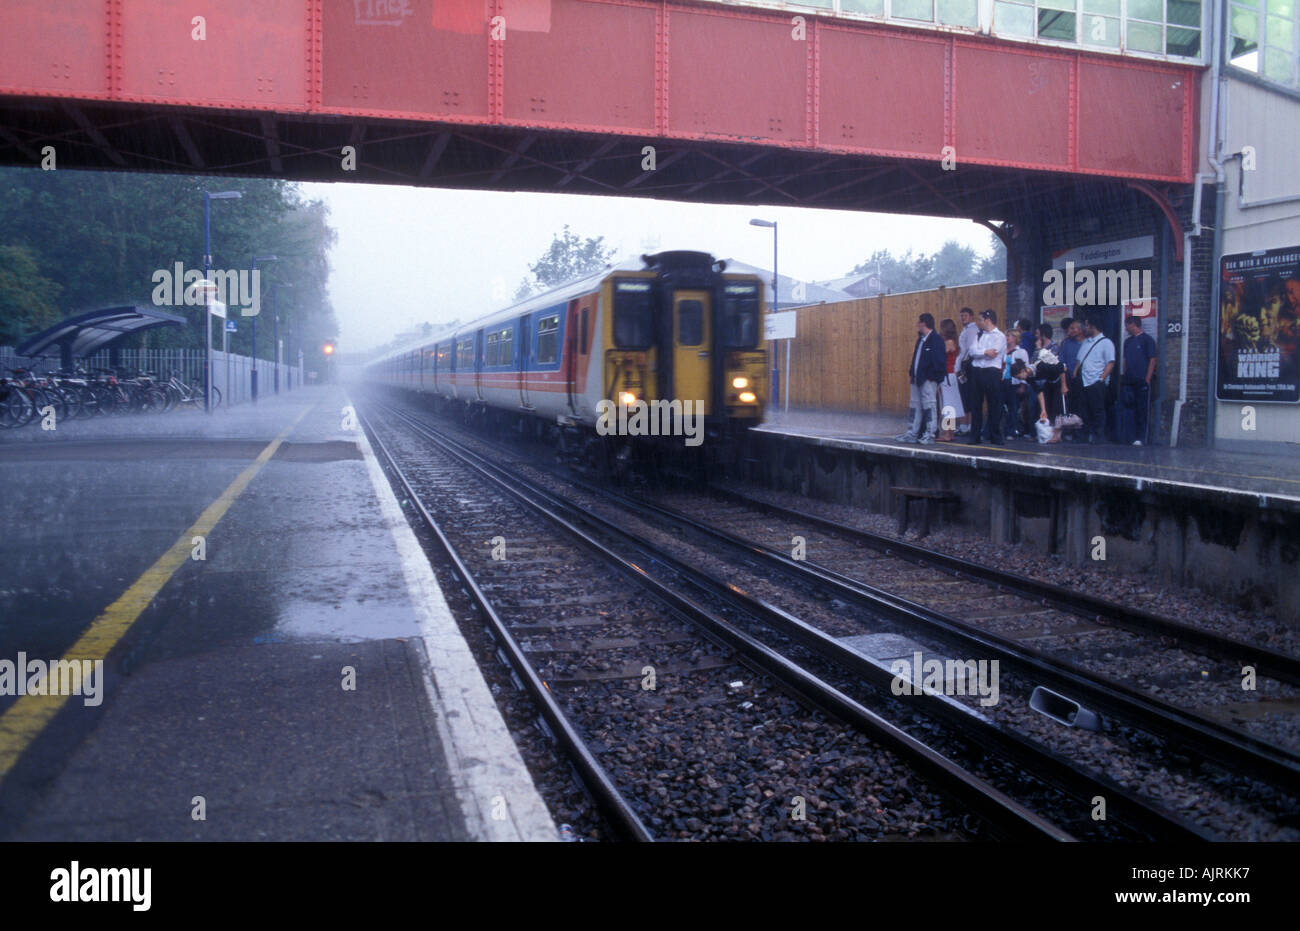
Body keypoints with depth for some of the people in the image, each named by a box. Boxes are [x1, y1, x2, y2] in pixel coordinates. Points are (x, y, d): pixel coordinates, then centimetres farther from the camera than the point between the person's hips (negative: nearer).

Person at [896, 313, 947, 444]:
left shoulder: (936, 339, -10)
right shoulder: (920, 339, 17)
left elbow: (938, 360, -14)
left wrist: (933, 377, -17)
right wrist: (911, 372, 11)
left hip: (928, 379, -9)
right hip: (917, 379, 9)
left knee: (929, 406, -3)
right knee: (916, 406, 12)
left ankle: (929, 435, 1)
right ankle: (912, 434, 17)